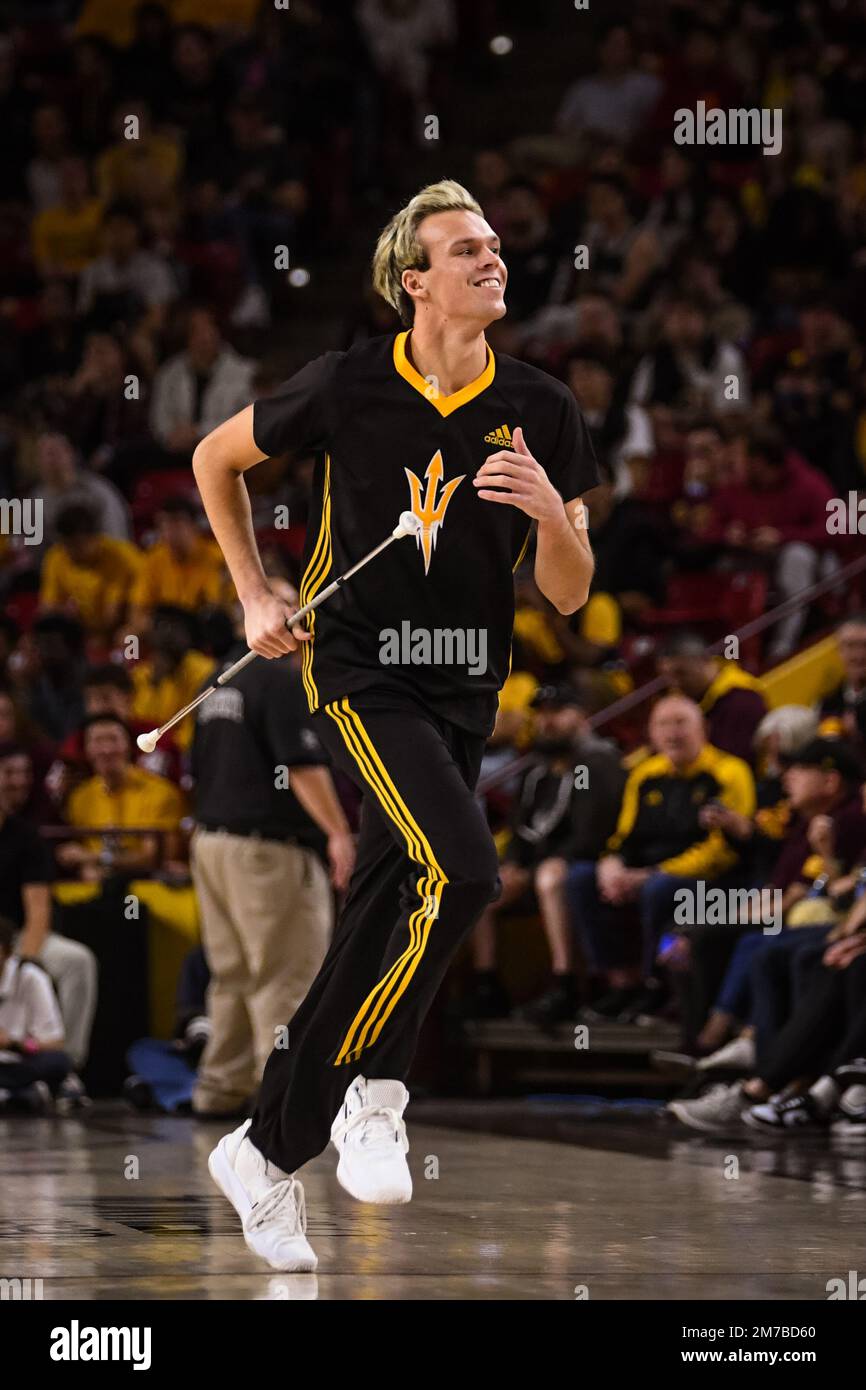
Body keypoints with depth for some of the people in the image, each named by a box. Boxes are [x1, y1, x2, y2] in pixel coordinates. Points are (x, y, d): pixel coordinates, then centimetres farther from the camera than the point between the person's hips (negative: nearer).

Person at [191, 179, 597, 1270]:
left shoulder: (541, 409, 1)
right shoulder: (349, 387, -7)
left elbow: (568, 594, 2)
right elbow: (216, 459, 11)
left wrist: (552, 510, -19)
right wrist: (254, 596, 6)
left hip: (466, 688, 4)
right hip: (358, 669, -4)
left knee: (373, 932, 6)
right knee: (463, 869, -27)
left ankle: (265, 1151, 20)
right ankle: (376, 1093, -10)